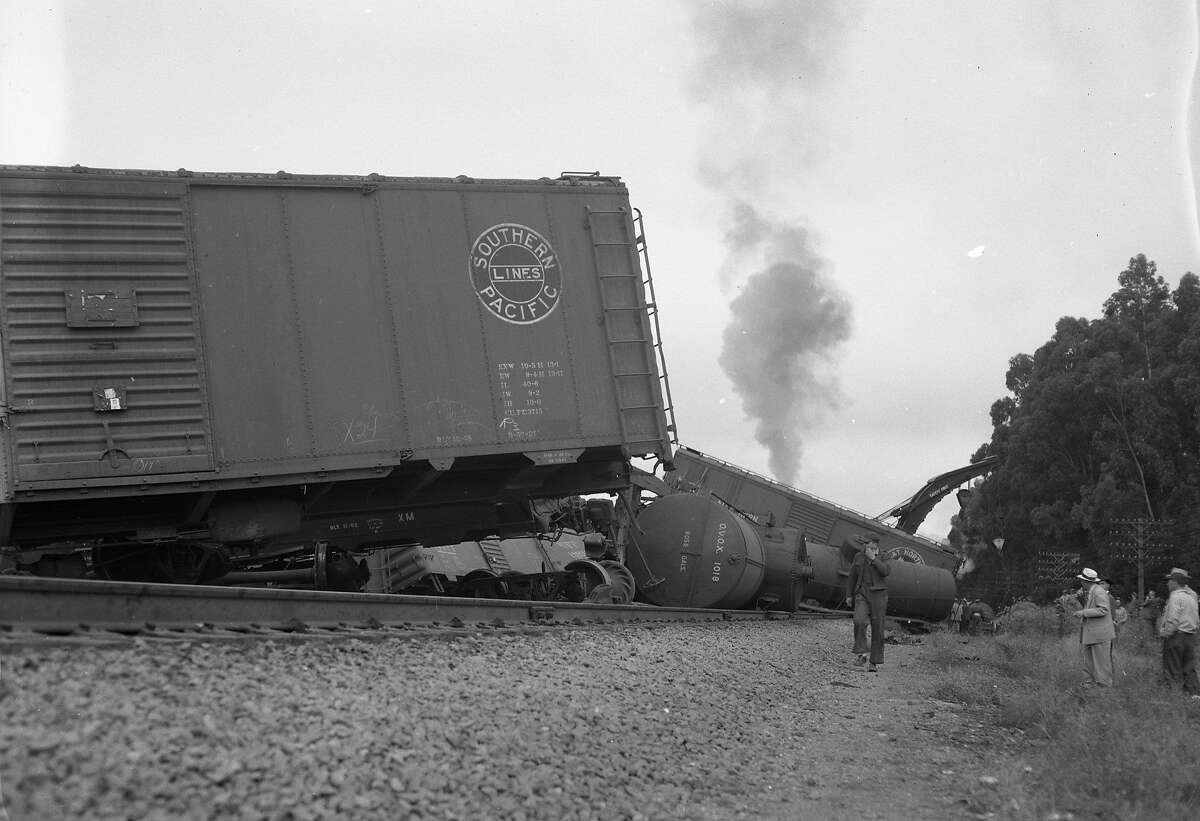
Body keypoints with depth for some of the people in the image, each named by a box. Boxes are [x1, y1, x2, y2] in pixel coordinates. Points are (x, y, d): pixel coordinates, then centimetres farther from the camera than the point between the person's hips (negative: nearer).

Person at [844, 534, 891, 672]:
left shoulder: (882, 558, 2)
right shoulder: (859, 557, 7)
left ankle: (874, 662, 6)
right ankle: (861, 654, -19)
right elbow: (852, 577, 12)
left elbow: (886, 571, -17)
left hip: (878, 595, -1)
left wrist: (873, 558, -17)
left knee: (877, 629, -1)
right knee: (859, 621, -25)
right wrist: (849, 596, 8)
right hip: (862, 595, 1)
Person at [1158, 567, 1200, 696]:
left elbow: (1173, 620, -19)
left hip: (1176, 636, -8)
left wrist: (1164, 633, -11)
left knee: (1173, 669, -2)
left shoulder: (1176, 596, -13)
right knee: (1189, 668, 12)